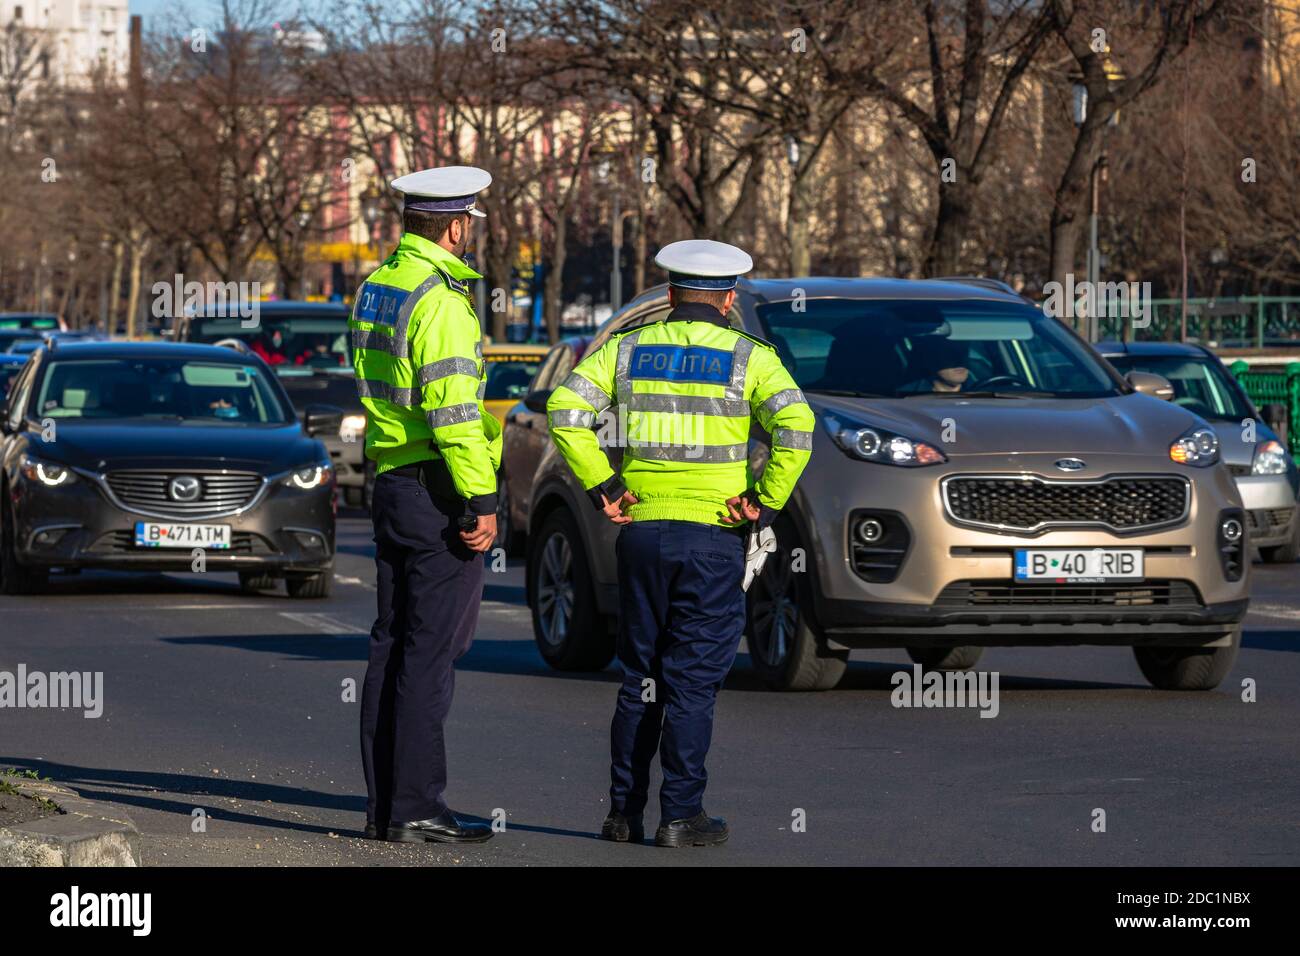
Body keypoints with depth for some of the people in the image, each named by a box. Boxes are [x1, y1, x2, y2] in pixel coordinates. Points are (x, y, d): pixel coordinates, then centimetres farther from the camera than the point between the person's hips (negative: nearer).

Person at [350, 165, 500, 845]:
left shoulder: (376, 286, 13)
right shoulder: (440, 299, -16)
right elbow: (453, 409, -21)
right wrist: (480, 500, -19)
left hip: (389, 482, 9)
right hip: (436, 489, -9)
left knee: (392, 646, 12)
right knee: (430, 653, -6)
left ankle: (383, 803, 15)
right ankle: (415, 809, -6)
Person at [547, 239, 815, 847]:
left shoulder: (628, 349, 7)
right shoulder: (748, 357, -1)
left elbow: (565, 407, -5)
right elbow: (795, 427, -16)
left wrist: (600, 486, -1)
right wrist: (766, 501, -8)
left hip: (641, 530, 3)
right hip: (712, 537, -3)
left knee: (639, 679, 12)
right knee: (693, 681, 0)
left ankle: (624, 811, 13)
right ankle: (680, 815, -2)